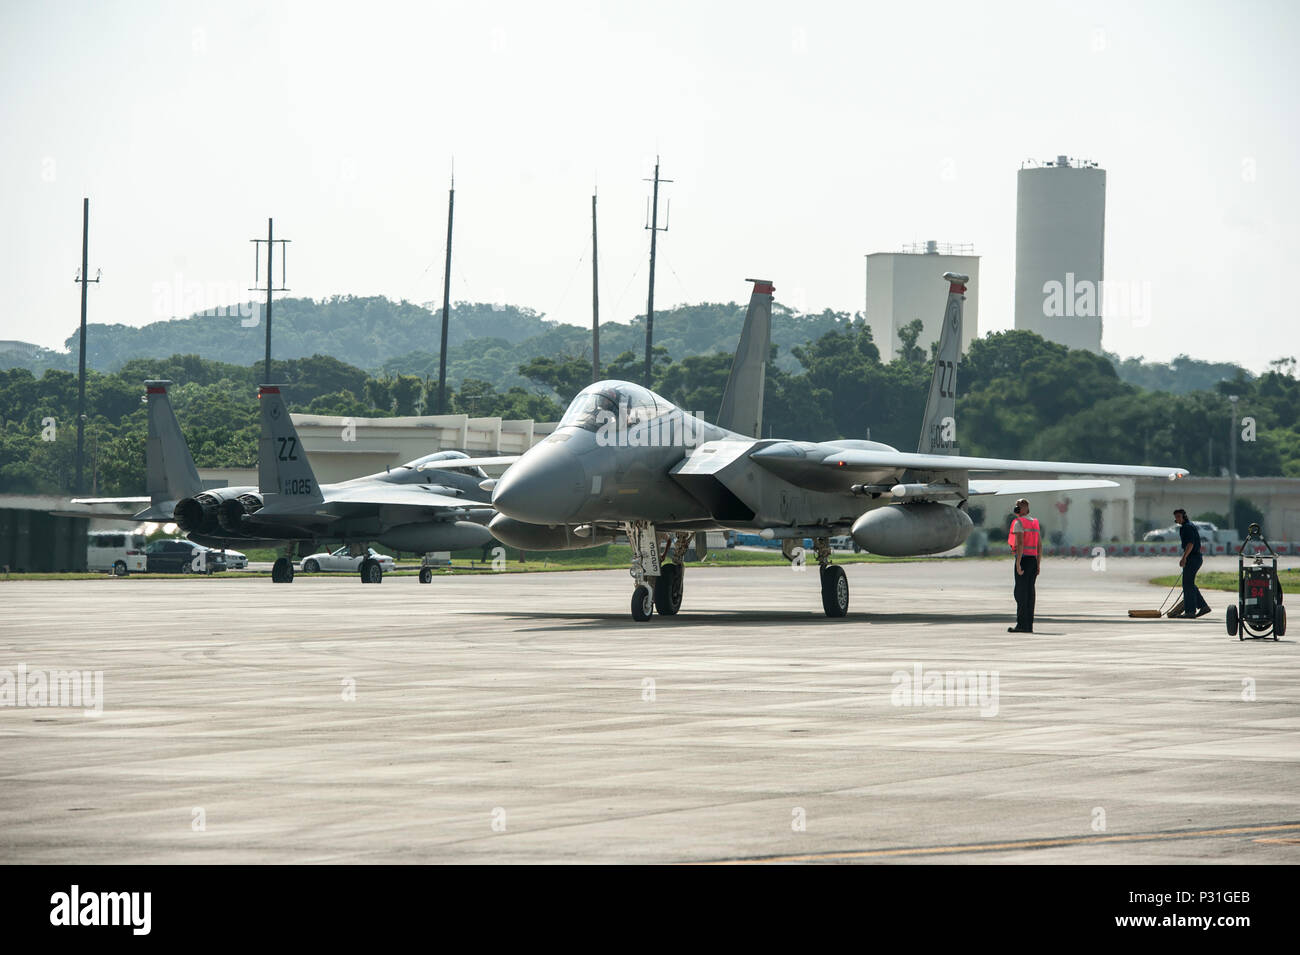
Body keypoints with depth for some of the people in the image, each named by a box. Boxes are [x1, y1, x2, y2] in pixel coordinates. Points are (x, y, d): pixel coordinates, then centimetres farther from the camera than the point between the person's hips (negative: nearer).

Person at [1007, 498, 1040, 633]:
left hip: (1023, 559, -7)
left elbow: (1020, 544, -18)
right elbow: (1039, 547, 16)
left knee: (1020, 593, -6)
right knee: (1029, 594, 8)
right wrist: (1038, 565, 19)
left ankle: (1022, 625, -9)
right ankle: (1029, 624, 7)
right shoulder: (1035, 523, 16)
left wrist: (1018, 563, -20)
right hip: (1033, 559, 7)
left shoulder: (1019, 522, -8)